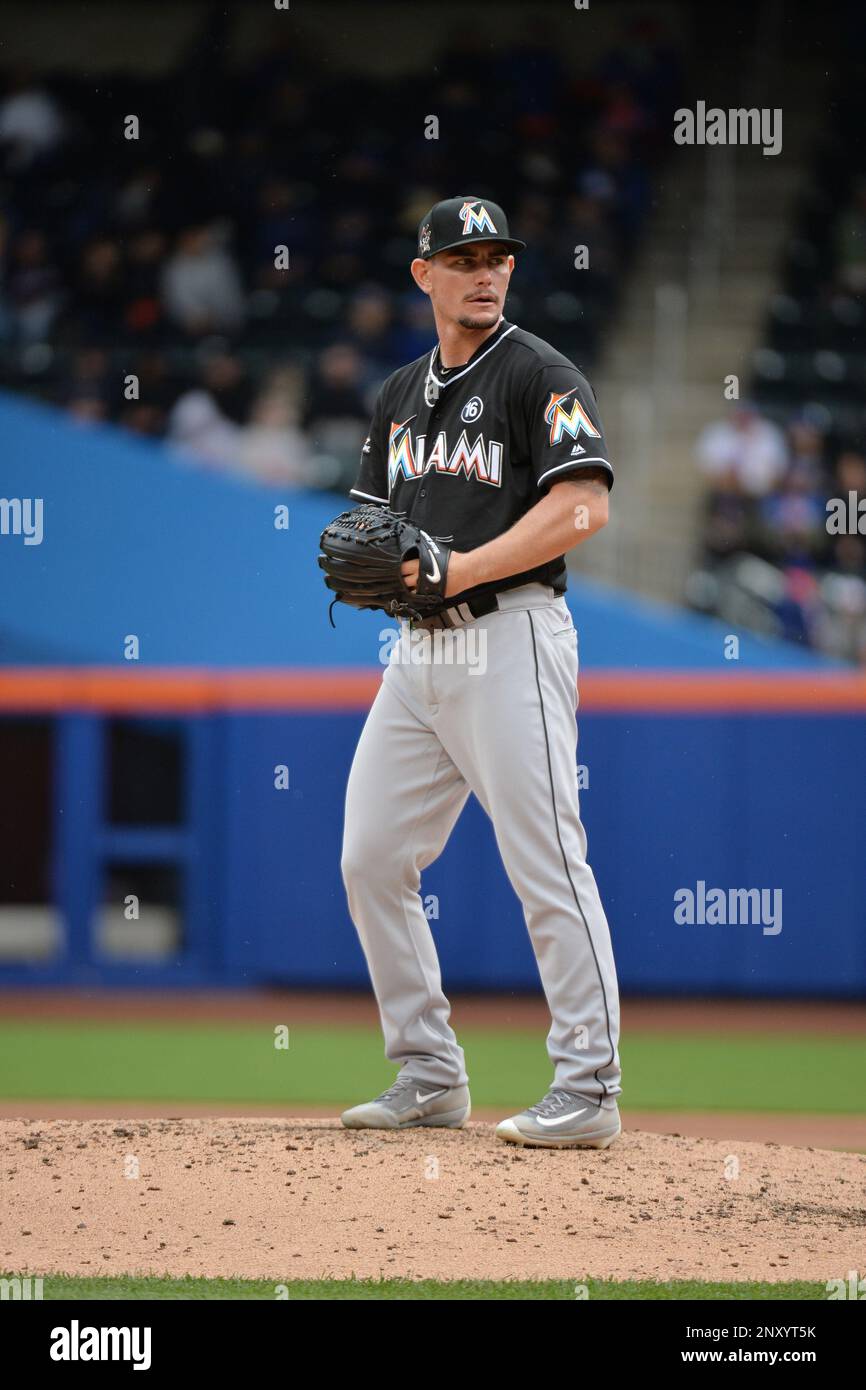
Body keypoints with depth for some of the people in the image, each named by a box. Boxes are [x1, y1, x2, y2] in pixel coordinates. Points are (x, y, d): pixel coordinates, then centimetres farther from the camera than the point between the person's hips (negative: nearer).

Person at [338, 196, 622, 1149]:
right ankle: (430, 1079, 16)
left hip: (510, 635, -8)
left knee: (547, 867, -11)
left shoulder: (539, 375, -4)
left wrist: (461, 569, -21)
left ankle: (588, 1093, -9)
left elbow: (583, 506, -15)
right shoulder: (402, 392, 18)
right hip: (418, 648, 8)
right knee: (370, 860, 7)